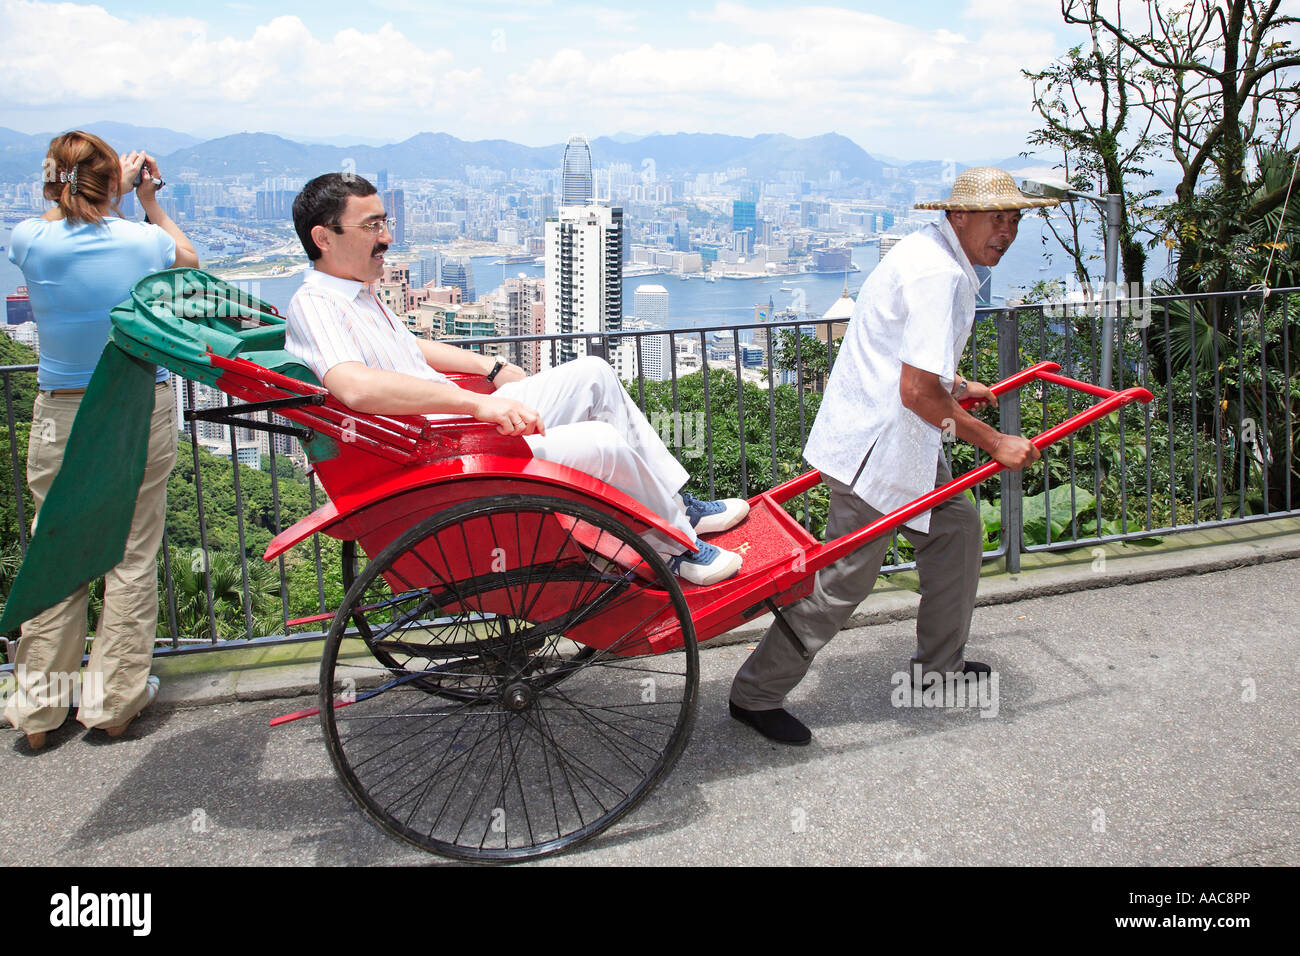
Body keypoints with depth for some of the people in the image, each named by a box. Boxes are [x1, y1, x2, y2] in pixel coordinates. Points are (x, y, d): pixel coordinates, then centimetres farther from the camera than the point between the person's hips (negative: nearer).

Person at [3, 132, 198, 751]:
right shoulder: (143, 240, -9)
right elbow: (188, 257, 16)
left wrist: (105, 195, 23)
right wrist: (148, 200, 21)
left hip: (61, 417, 1)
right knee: (133, 556, 8)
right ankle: (115, 701, 17)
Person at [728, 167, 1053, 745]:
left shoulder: (940, 257, 13)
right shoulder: (936, 274, -21)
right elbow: (918, 394, -26)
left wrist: (955, 386, 34)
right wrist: (994, 443, -17)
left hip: (898, 437, 11)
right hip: (876, 447, -11)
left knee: (956, 530, 20)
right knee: (842, 582, -4)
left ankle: (937, 665, 36)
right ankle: (755, 695, 9)